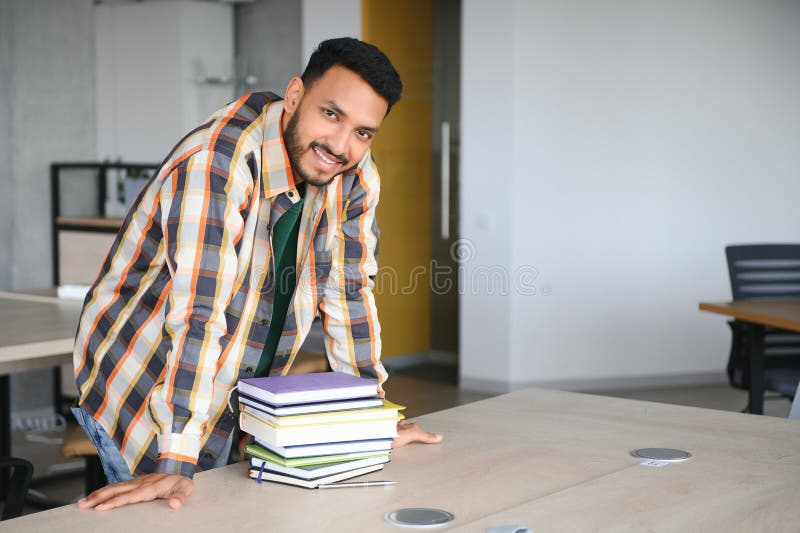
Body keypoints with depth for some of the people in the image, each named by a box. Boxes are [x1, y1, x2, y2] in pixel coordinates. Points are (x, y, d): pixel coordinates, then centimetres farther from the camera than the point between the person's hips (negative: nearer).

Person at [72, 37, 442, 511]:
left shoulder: (357, 178, -8)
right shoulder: (214, 164, -29)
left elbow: (348, 291, 1)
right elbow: (198, 315, -35)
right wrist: (175, 465, -37)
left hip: (240, 397, 6)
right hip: (144, 390, -6)